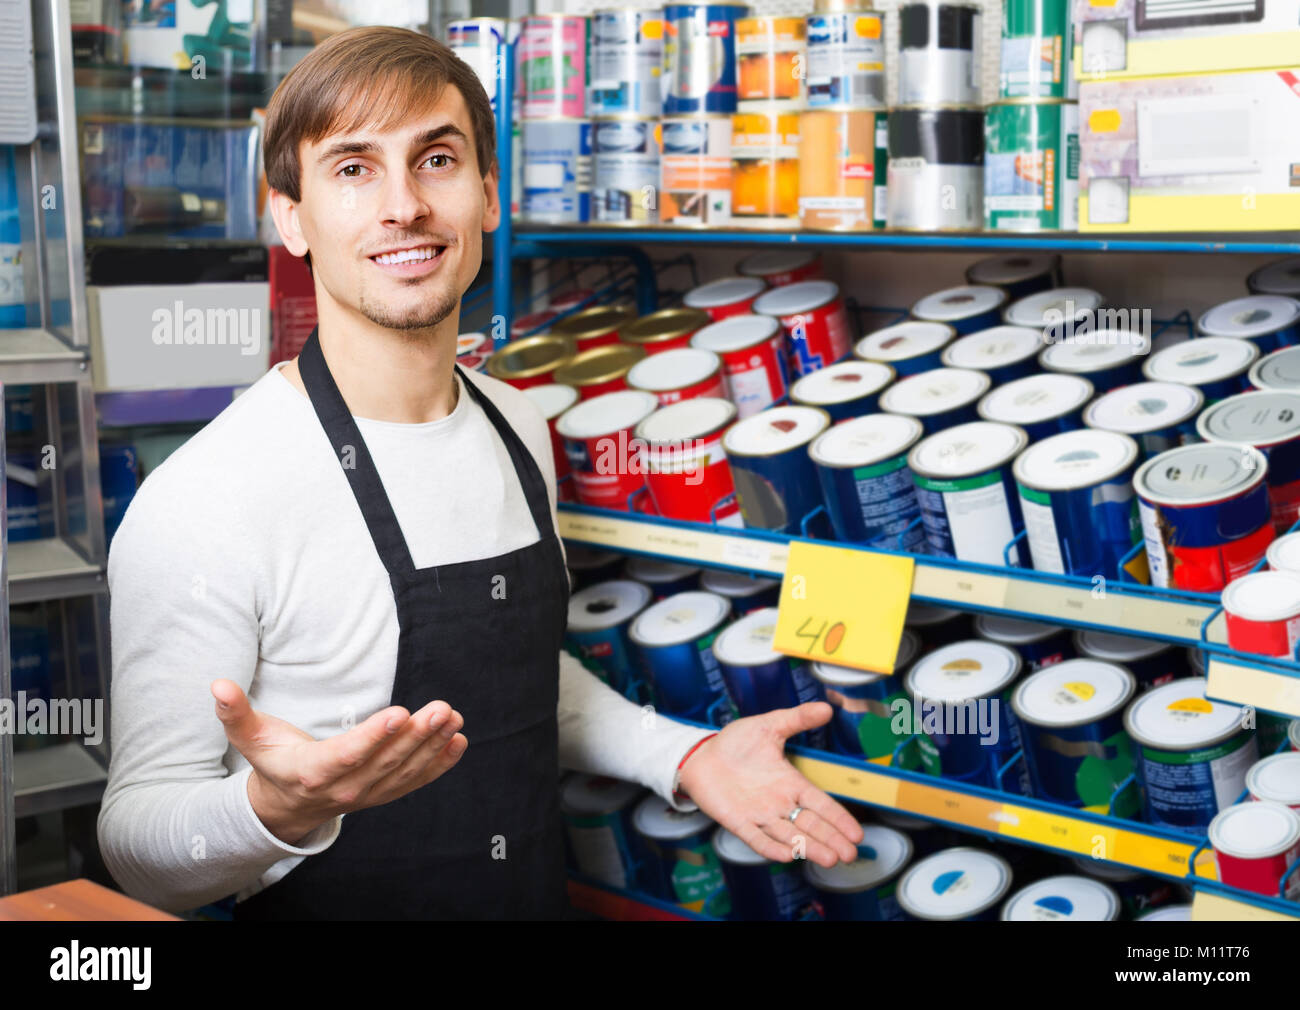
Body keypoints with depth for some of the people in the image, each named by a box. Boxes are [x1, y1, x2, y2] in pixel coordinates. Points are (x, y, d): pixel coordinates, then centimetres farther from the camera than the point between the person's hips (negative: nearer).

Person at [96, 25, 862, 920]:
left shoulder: (517, 428, -1)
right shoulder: (202, 507, -23)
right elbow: (139, 849, -20)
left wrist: (685, 757, 0)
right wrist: (276, 810, -38)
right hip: (326, 909, -6)